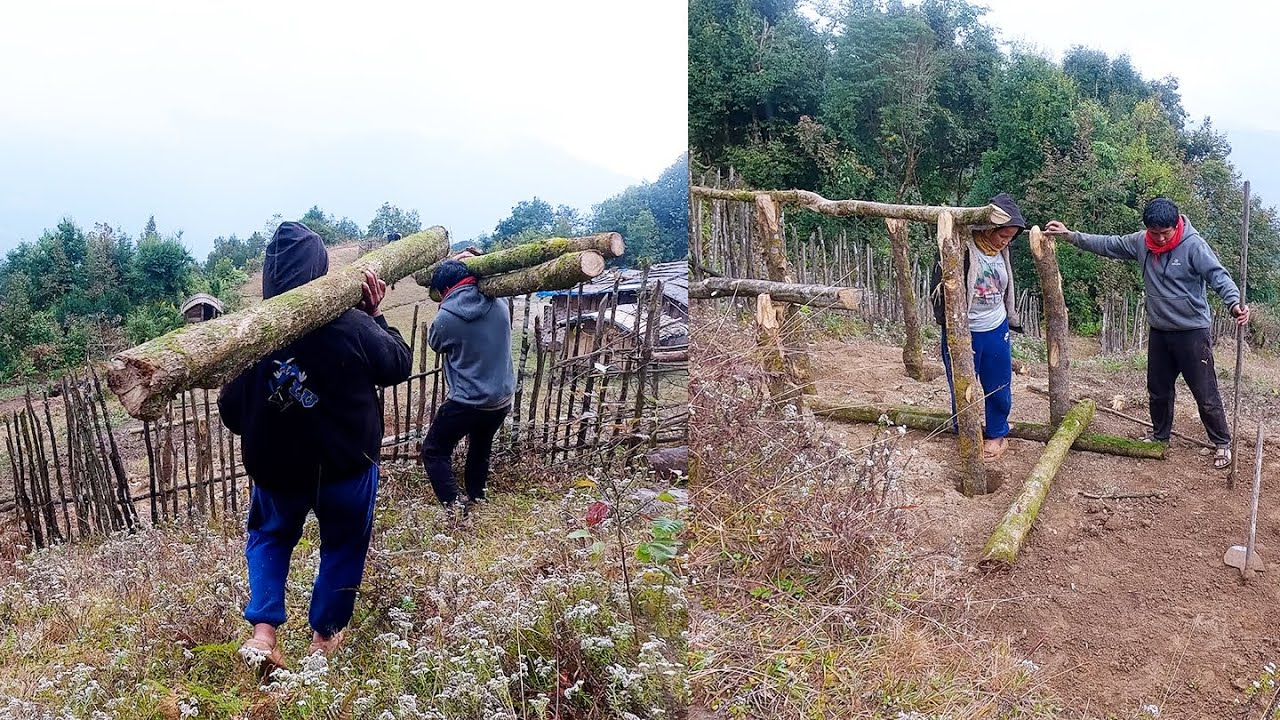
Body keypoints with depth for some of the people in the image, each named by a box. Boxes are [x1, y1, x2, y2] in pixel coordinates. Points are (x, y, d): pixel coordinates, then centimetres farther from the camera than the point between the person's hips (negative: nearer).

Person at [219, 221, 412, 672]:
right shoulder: (351, 327, -21)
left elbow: (231, 415, -3)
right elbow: (399, 365, -3)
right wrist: (374, 316, 5)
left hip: (275, 470, 2)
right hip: (347, 467, -2)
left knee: (269, 536, 29)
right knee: (344, 545, 22)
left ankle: (263, 631, 15)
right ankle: (325, 636, 34)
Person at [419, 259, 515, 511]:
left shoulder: (446, 317, -17)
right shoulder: (499, 306, -5)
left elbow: (434, 343, 5)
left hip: (467, 403, -6)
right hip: (502, 400, 6)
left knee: (433, 451, 11)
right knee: (481, 448, 27)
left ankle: (453, 507, 2)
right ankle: (475, 498, 39)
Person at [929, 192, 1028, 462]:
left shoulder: (1002, 253, 1)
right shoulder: (961, 250, -20)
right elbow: (940, 288, -19)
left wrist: (1012, 321, 21)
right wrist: (949, 326, -21)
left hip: (996, 331, 5)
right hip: (963, 333, -5)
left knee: (999, 388, 15)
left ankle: (997, 434, 35)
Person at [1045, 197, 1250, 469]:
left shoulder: (1194, 245, -19)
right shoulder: (1140, 242, -3)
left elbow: (1218, 275, -28)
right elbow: (1107, 244, 6)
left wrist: (1235, 303, -46)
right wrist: (1070, 235, 0)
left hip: (1193, 332, -6)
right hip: (1159, 332, 6)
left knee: (1206, 394, 3)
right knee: (1158, 389, 18)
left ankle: (1222, 443, 20)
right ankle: (1160, 436, 37)